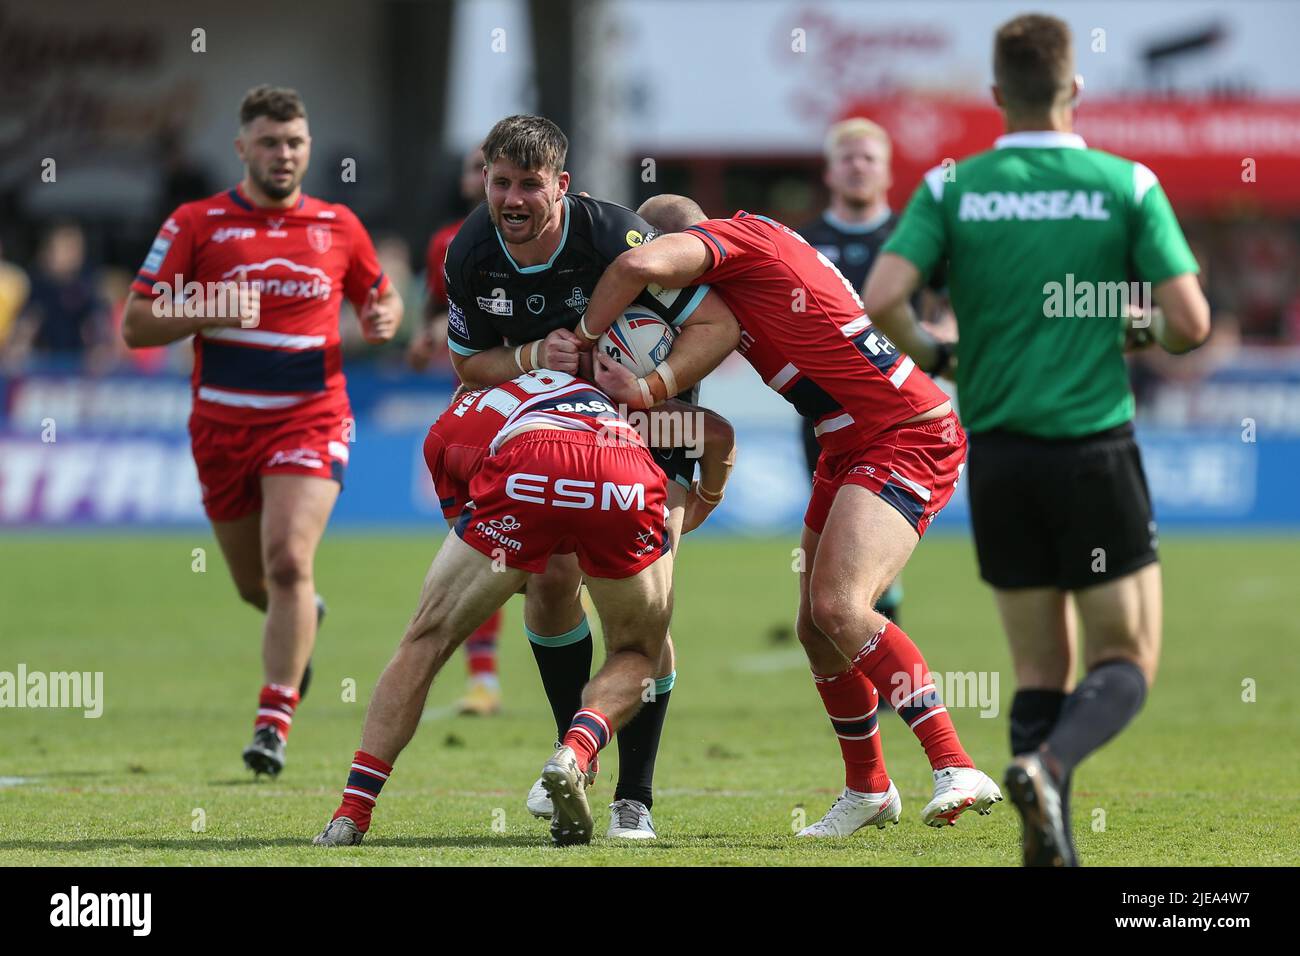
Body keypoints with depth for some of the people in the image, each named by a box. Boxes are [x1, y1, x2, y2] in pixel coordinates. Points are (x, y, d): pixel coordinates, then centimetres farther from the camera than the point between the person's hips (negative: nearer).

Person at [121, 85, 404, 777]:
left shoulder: (338, 227, 5)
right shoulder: (196, 225, -1)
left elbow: (381, 298, 20)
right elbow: (135, 324, -3)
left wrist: (383, 318, -5)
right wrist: (207, 310, -20)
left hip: (310, 418, -1)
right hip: (223, 426, 1)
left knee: (287, 560, -21)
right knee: (256, 584, 13)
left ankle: (273, 722, -17)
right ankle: (304, 617, 51)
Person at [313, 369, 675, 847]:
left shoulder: (451, 424, 36)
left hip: (527, 472, -2)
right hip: (628, 481, 2)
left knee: (426, 640, 16)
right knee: (637, 656, 24)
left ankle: (351, 814, 11)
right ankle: (575, 753, -5)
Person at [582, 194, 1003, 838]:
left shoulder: (737, 235, -10)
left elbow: (639, 265, -27)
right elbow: (705, 346, 2)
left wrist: (586, 337, -10)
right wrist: (644, 391, -18)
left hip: (911, 437, -10)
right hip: (852, 446, 10)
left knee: (839, 609, -23)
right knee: (817, 628, 10)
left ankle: (956, 769, -25)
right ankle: (868, 790, 26)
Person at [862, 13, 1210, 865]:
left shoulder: (952, 188, 0)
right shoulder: (1126, 186, -4)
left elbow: (881, 297, -12)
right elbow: (1191, 321, -9)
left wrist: (929, 354, 8)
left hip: (999, 458, 3)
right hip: (1096, 451, -3)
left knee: (1039, 673, 11)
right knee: (1127, 662, 5)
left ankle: (1050, 848, 0)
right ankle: (1048, 764, -24)